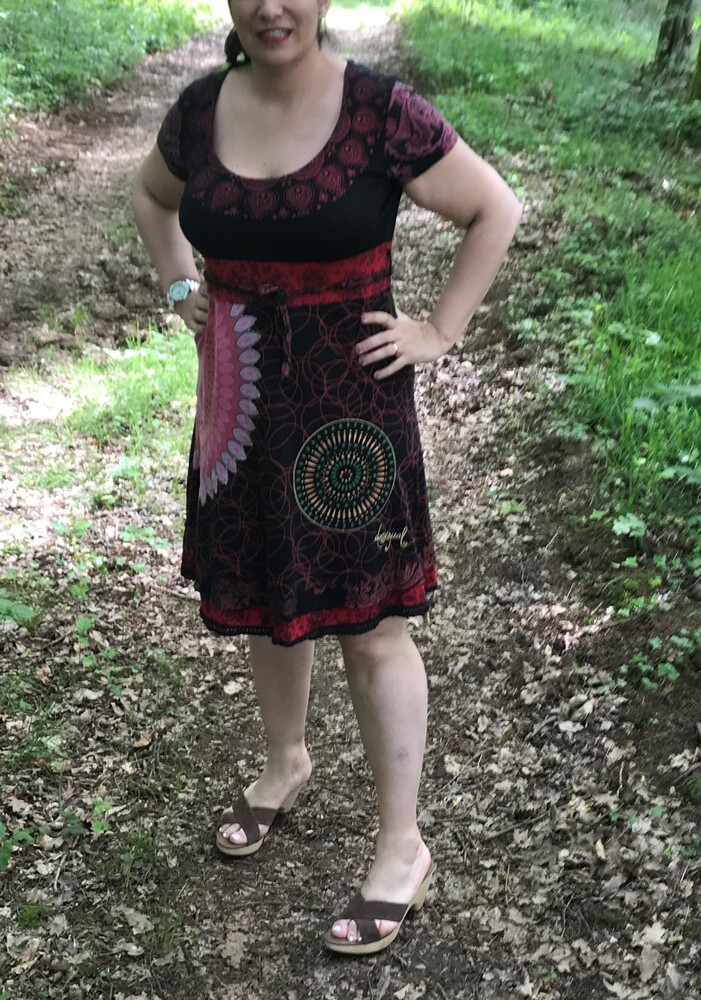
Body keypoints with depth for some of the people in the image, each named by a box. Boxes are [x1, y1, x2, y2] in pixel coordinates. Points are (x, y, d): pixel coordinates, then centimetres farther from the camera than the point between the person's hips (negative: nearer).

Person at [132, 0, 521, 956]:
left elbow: (496, 209, -3)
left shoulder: (382, 112, -11)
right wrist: (181, 288, 9)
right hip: (240, 403, 5)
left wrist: (438, 330, -7)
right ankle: (286, 761, 46)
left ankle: (402, 848, 22)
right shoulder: (200, 111, 2)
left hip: (348, 406, -4)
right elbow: (151, 196, 22)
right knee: (261, 598, 19)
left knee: (368, 623, 3)